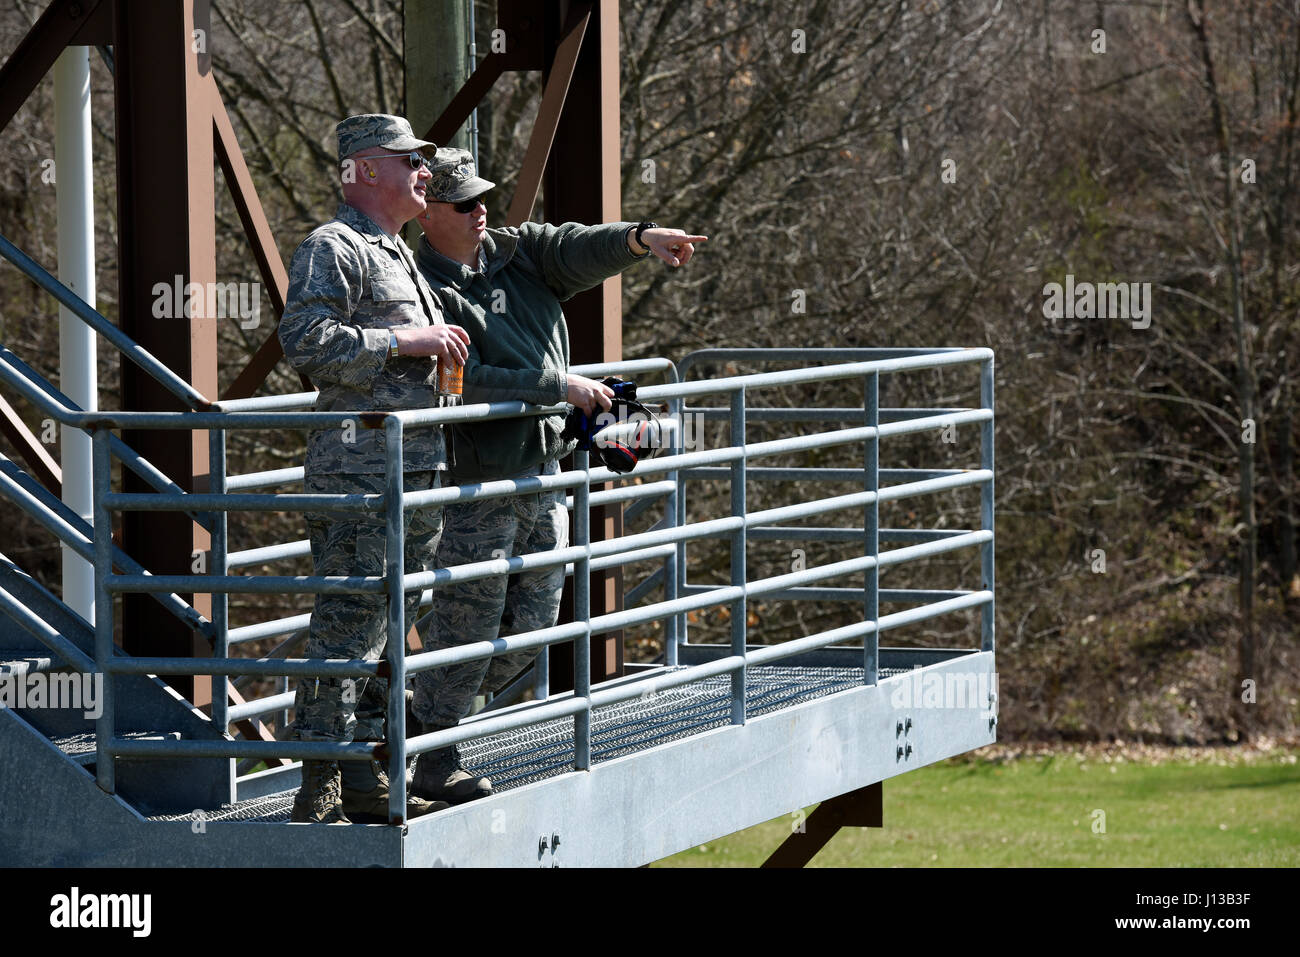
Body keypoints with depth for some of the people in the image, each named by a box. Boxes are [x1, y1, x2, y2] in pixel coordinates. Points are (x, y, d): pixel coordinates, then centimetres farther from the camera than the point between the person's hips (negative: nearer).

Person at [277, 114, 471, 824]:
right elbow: (307, 341, -21)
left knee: (391, 632, 12)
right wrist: (405, 342, -18)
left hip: (417, 471, 10)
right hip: (357, 474, -10)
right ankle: (318, 797, -9)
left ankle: (366, 786, 18)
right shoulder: (332, 248, -7)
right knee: (346, 631, -10)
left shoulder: (401, 256, 24)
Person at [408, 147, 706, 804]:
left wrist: (641, 239, -27)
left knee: (530, 628, 12)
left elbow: (579, 250, -6)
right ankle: (433, 762, 10)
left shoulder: (518, 253, 11)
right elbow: (466, 381, -21)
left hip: (542, 478, 7)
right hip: (474, 484, -7)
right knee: (466, 624, -3)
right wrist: (561, 388, -22)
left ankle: (434, 710, 28)